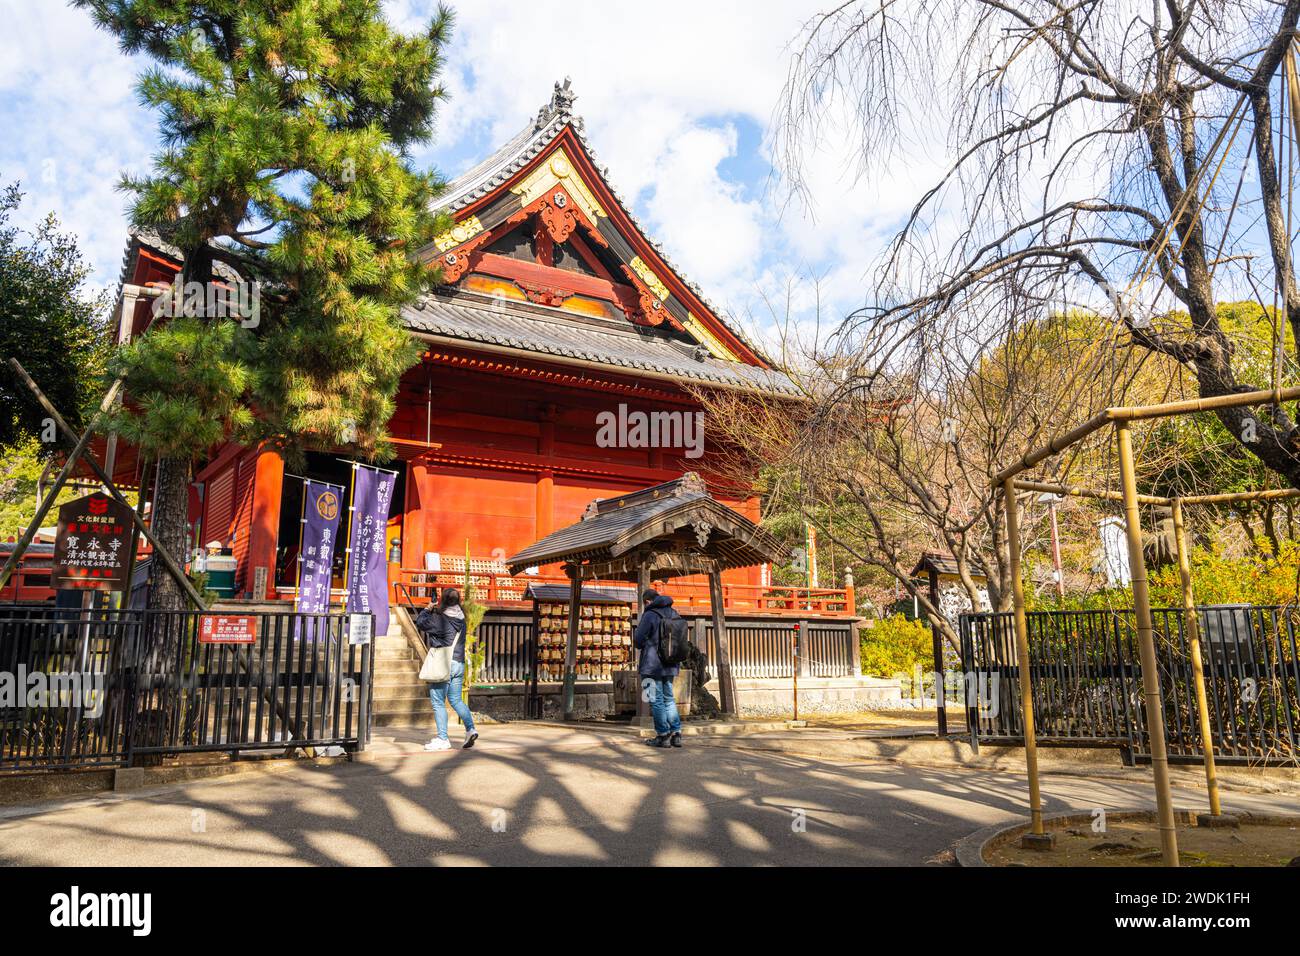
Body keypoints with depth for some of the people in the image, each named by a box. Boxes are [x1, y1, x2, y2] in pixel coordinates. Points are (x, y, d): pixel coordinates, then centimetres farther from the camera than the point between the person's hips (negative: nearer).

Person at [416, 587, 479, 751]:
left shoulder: (439, 619, -14)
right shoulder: (461, 619, 8)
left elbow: (420, 623, -5)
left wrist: (427, 609, 9)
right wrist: (433, 611, 17)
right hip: (459, 664, 7)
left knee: (438, 702, 2)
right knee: (456, 700, 16)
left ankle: (442, 739, 4)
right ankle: (470, 729, 2)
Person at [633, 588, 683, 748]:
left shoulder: (649, 615, -13)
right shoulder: (674, 614, 8)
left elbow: (638, 641, -13)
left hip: (653, 665, -7)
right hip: (670, 666, 7)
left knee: (656, 700, 1)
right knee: (669, 699, 15)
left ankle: (663, 735, 3)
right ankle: (676, 733, 13)